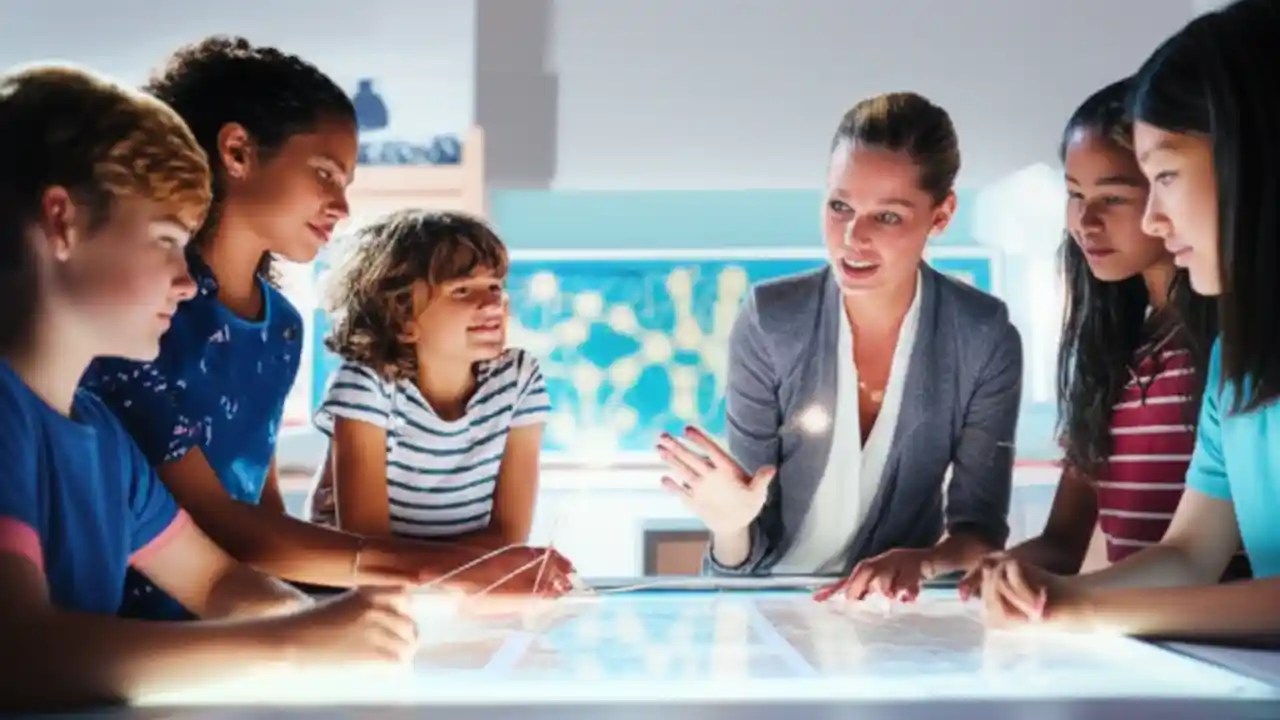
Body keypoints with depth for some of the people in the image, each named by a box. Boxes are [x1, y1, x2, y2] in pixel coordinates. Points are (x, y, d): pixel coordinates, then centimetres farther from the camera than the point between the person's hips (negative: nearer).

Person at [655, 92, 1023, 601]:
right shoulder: (770, 322, -11)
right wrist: (731, 527, -28)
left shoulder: (984, 339, -9)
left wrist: (919, 561, -26)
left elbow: (980, 527, -7)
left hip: (898, 606, 1)